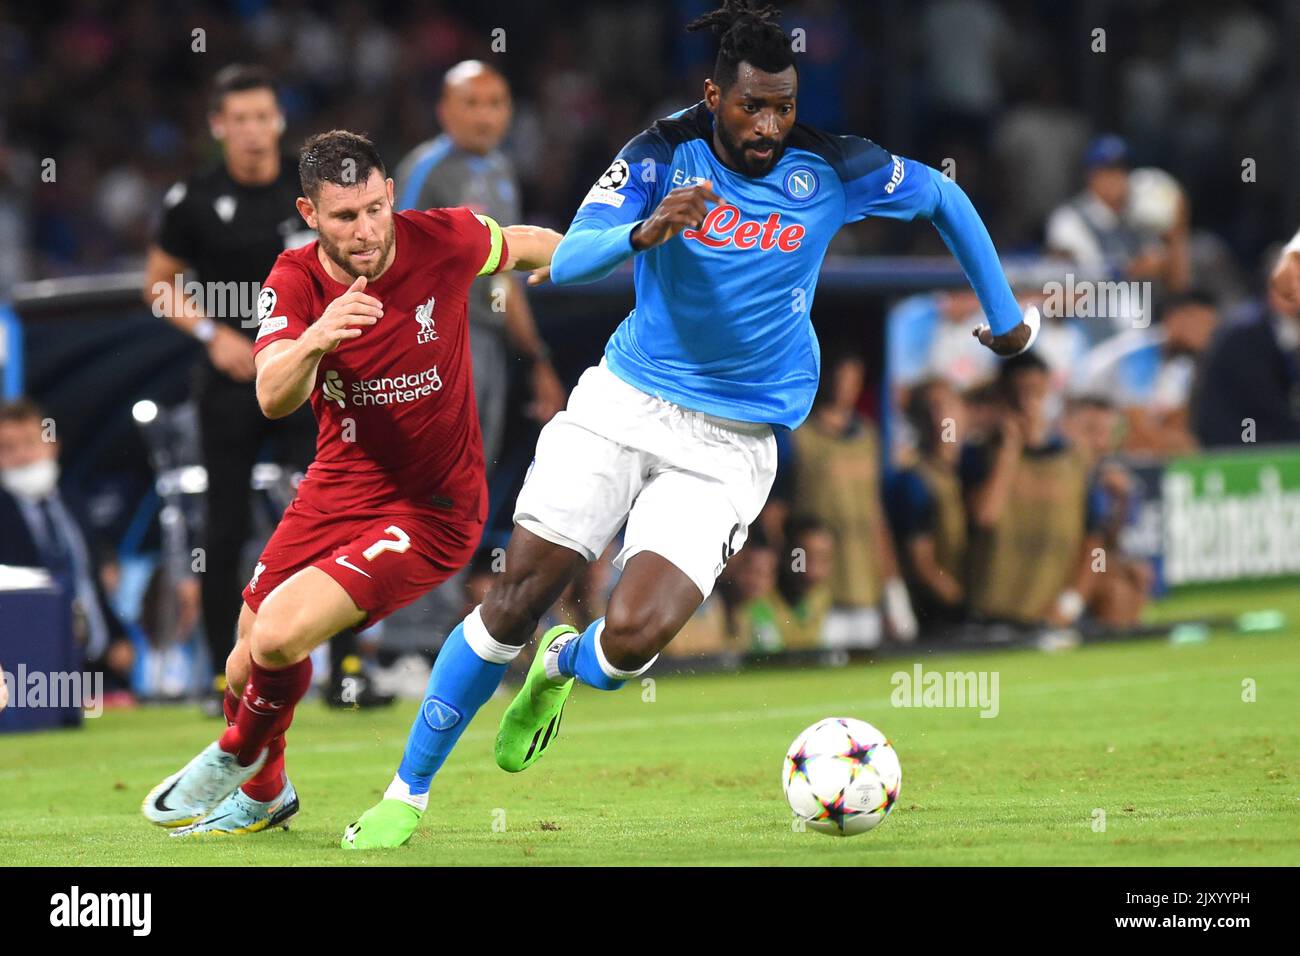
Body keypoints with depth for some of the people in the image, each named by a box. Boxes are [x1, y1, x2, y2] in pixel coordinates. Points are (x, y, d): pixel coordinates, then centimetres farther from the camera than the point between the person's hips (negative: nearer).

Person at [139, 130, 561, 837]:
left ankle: (239, 753, 12)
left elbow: (534, 247, 8)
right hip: (334, 493, 4)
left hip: (431, 508, -4)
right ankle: (264, 794, 44)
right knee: (247, 664, 11)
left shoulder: (442, 241, -16)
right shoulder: (294, 281, -12)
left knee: (278, 637, -21)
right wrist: (314, 340, -49)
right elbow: (273, 398, -31)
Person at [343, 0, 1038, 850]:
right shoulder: (663, 156, -9)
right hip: (624, 403, 0)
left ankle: (563, 666, 22)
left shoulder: (830, 169, -7)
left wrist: (1007, 318, 16)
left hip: (731, 446, 0)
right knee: (518, 598, -5)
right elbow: (566, 260, -18)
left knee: (634, 638, -17)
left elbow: (944, 198, 10)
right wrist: (644, 233, -38)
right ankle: (408, 791, 11)